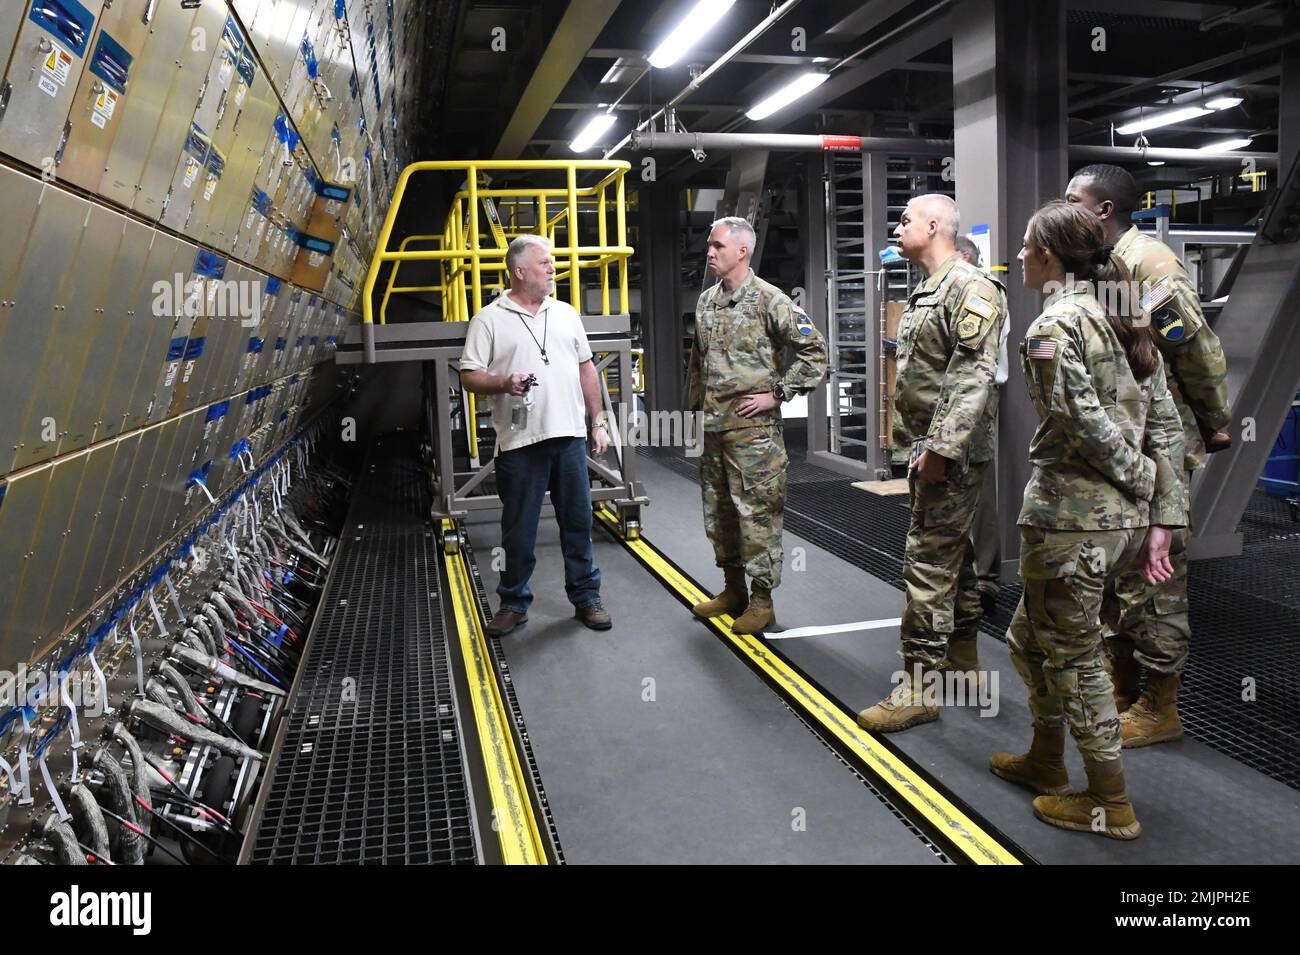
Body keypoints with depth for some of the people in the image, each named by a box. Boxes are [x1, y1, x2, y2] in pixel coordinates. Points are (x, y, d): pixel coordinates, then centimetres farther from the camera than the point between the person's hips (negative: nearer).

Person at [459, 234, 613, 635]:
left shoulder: (566, 313, 13)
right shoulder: (489, 320, 0)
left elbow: (586, 369, 17)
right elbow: (469, 376, -3)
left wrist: (598, 421, 12)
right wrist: (504, 383, -23)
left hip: (569, 436, 4)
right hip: (520, 441, -3)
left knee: (578, 522, 10)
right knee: (518, 530, 5)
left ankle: (586, 597, 22)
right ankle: (514, 604, 20)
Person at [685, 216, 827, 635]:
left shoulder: (769, 300, -9)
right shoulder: (706, 301, 12)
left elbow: (814, 350, -11)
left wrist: (777, 394, -12)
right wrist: (694, 407, 20)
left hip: (752, 427, -7)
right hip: (712, 427, 8)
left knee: (757, 513, -2)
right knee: (718, 512, 14)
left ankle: (761, 600, 9)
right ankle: (732, 591, 28)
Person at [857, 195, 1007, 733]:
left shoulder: (970, 289, -14)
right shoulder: (926, 293, 18)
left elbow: (973, 376, -23)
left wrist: (942, 447, -25)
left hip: (952, 452, -10)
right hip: (929, 446, 10)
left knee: (928, 563, -10)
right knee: (953, 556, 16)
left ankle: (917, 687, -3)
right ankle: (962, 663, 28)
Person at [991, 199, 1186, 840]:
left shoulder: (1052, 326, -13)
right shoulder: (1121, 320, 11)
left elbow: (1088, 428, -21)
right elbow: (1166, 426, 8)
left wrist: (1144, 478, -3)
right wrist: (1162, 518, 7)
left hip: (1070, 518, -9)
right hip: (1123, 519, 9)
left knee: (1073, 656, 7)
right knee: (1032, 639, 23)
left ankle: (1111, 806, 20)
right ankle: (1045, 762, 38)